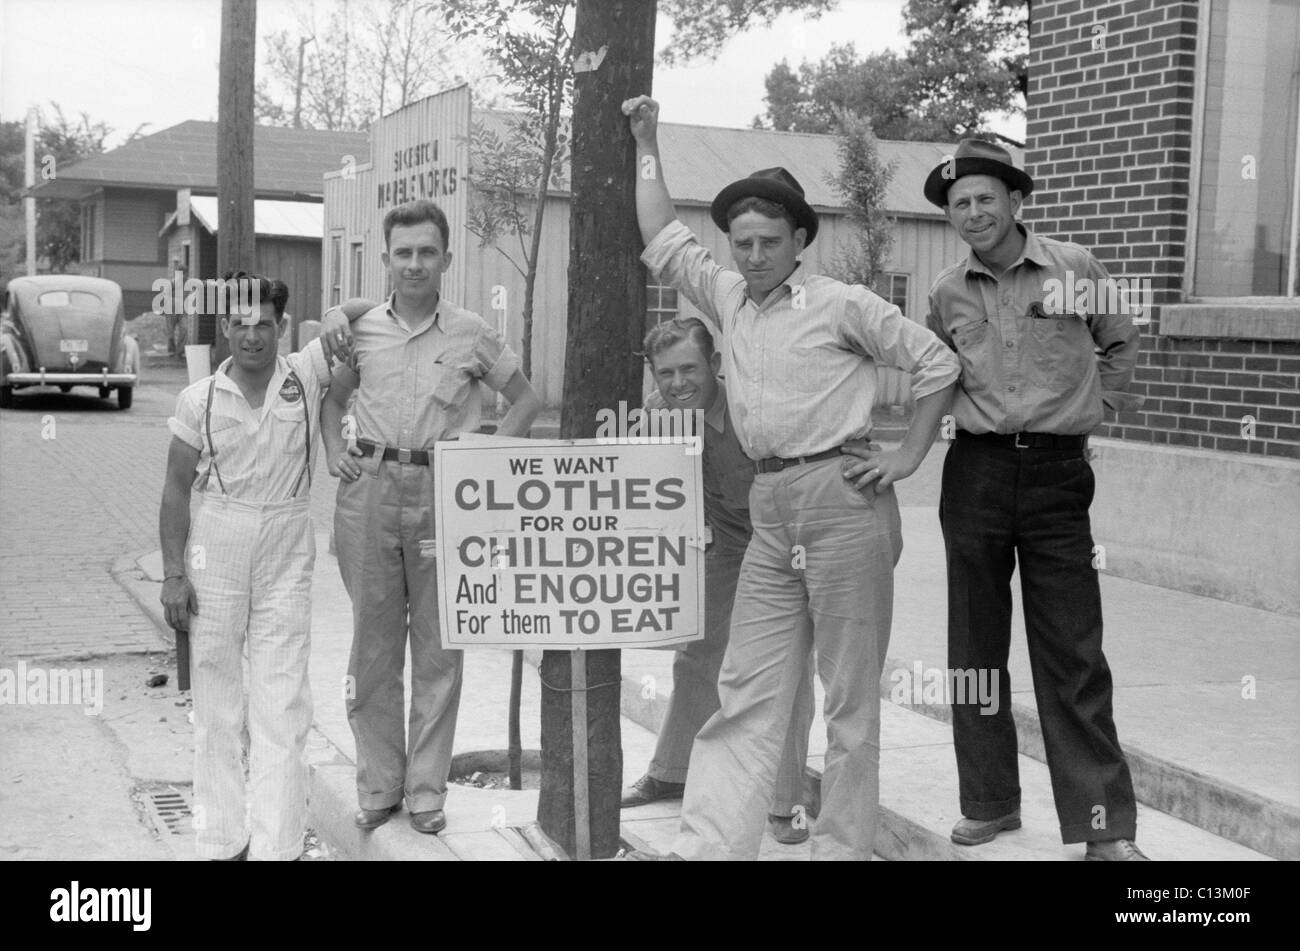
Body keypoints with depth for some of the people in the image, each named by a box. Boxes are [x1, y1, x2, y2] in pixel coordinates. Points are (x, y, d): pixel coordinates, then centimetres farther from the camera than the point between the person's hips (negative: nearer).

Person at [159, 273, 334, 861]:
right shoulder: (200, 399, 0)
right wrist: (173, 573, -3)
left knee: (281, 705, -1)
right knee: (215, 700, 6)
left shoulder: (306, 375, -1)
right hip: (215, 549, 1)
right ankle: (221, 840, 15)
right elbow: (177, 488, 3)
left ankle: (277, 845, 3)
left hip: (287, 554, 0)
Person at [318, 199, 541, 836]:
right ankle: (378, 785, 18)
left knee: (439, 649, 4)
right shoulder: (362, 331, 7)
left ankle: (426, 789, 14)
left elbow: (525, 401, 11)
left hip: (444, 495, -1)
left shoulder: (472, 335, 2)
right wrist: (333, 451, 6)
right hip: (370, 491, 2)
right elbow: (332, 396, 23)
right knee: (373, 645, 7)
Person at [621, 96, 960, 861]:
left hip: (841, 497, -6)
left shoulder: (841, 304, -2)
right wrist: (648, 146, 25)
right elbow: (664, 239, 24)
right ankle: (712, 845, 1)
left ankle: (844, 847, 9)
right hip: (771, 508, 6)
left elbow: (938, 362, 2)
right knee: (748, 691, 2)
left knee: (851, 694, 1)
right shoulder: (728, 299, 14)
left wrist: (911, 455, -2)